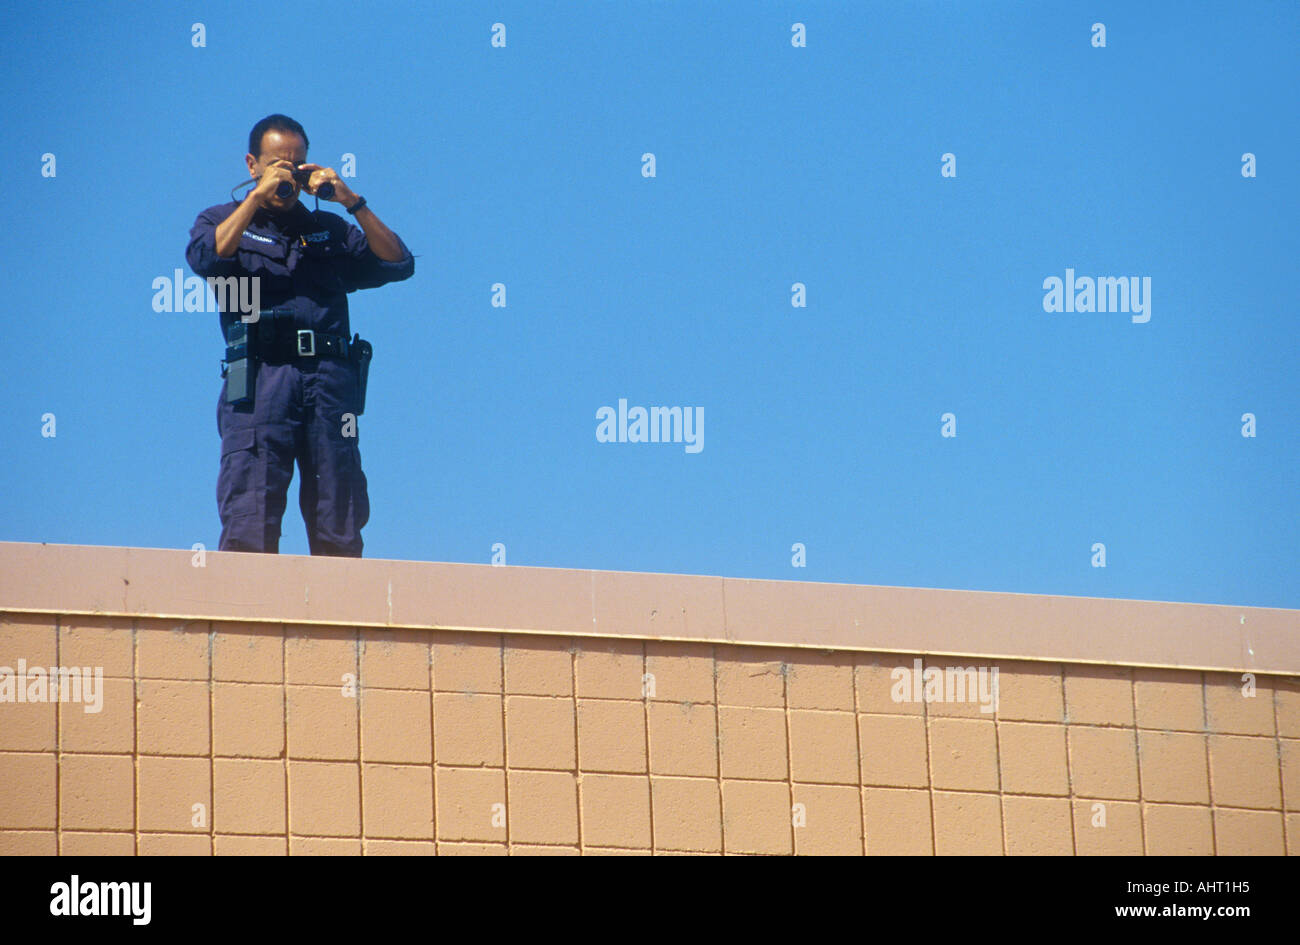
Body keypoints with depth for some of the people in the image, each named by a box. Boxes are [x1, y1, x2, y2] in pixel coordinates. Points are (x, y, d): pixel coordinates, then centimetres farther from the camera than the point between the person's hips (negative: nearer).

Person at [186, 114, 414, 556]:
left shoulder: (330, 230, 24)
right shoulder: (222, 220, 18)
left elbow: (398, 264, 12)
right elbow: (207, 258, -6)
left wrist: (353, 203, 4)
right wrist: (258, 196, -5)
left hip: (330, 382, 3)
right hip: (260, 381, -3)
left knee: (340, 536, -1)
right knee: (248, 530, -11)